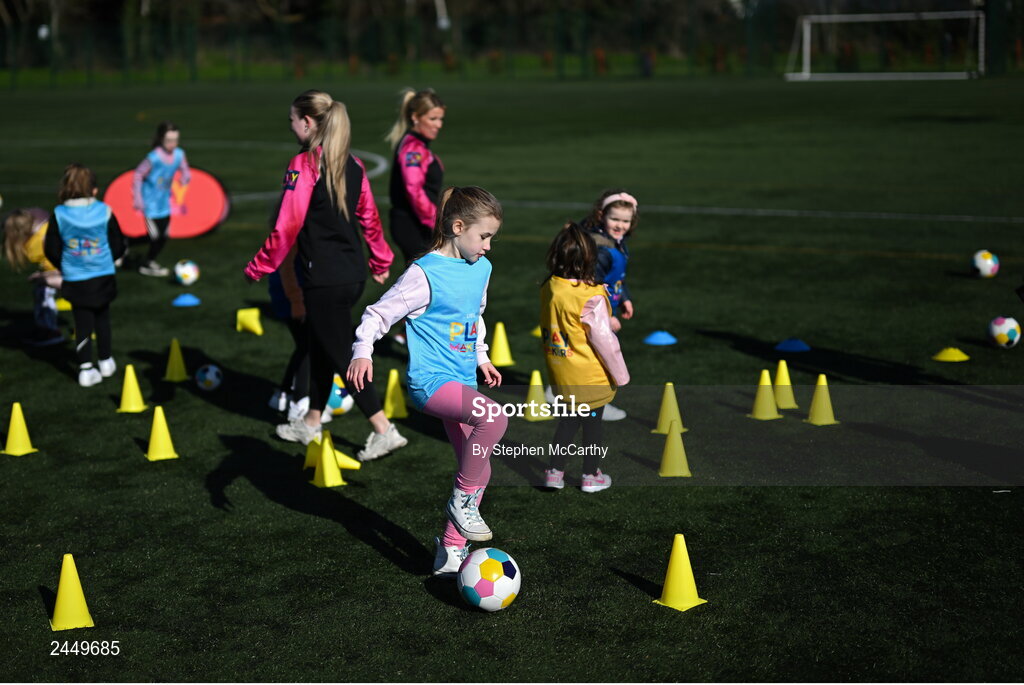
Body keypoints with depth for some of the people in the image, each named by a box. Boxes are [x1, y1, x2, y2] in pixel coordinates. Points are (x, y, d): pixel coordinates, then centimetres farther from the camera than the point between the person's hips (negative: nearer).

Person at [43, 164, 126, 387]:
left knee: (82, 324, 8)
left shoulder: (59, 214, -11)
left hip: (75, 282, 0)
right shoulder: (105, 212, -11)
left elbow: (52, 250, -4)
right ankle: (105, 362, 29)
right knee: (102, 320, 19)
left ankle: (86, 369, 4)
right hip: (103, 278, 0)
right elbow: (118, 247, -3)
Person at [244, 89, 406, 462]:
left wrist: (258, 268, -5)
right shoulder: (353, 165, 7)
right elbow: (369, 218, 13)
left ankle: (384, 431, -2)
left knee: (341, 355, 0)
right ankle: (311, 424, 34)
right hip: (353, 274, 8)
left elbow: (287, 227, -16)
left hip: (324, 279, -8)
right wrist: (381, 263, 25)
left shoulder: (303, 165, -15)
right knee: (319, 346, 21)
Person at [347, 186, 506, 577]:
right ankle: (463, 500, -14)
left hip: (461, 382, 9)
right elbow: (380, 313, -12)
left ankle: (451, 551, 24)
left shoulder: (481, 268, 10)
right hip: (430, 380, -9)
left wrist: (482, 358, 30)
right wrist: (362, 352, -25)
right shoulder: (425, 274, -14)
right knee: (493, 417, -33)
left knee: (477, 470, 10)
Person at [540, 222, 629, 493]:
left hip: (561, 376, 5)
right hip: (591, 378, -5)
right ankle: (591, 476, 25)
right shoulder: (591, 298, -24)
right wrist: (620, 375, -7)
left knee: (569, 420, 22)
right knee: (592, 423, 12)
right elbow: (604, 341, -20)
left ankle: (554, 471, 25)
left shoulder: (548, 289, -5)